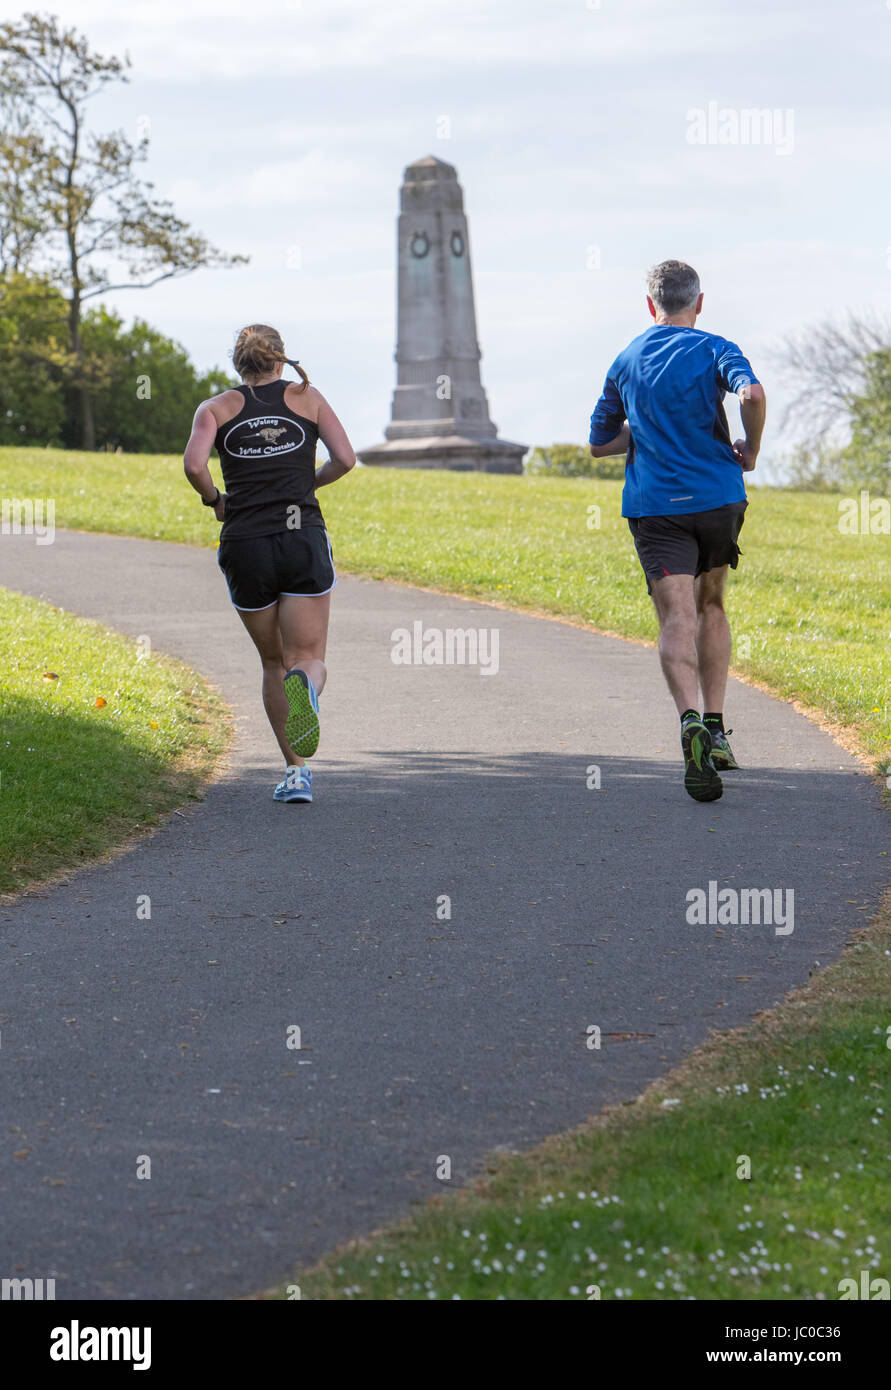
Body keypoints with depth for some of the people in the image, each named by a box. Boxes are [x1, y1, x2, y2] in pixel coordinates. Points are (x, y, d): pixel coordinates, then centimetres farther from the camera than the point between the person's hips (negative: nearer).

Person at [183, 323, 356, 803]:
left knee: (274, 663, 17)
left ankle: (295, 771, 12)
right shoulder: (307, 397, 10)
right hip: (303, 538, -1)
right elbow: (345, 459, 0)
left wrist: (215, 500, 10)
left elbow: (194, 464, -9)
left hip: (245, 547, 1)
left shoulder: (217, 407, 8)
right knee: (309, 659, 2)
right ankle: (305, 686, -35)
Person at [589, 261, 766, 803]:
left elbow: (600, 442, 18)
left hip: (654, 506, 0)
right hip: (716, 495, 0)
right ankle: (716, 728, 17)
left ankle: (692, 719, -36)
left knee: (677, 619, -11)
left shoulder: (627, 360, 12)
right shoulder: (714, 350, 1)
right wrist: (751, 449, -5)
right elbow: (752, 393, -21)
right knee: (711, 605, 21)